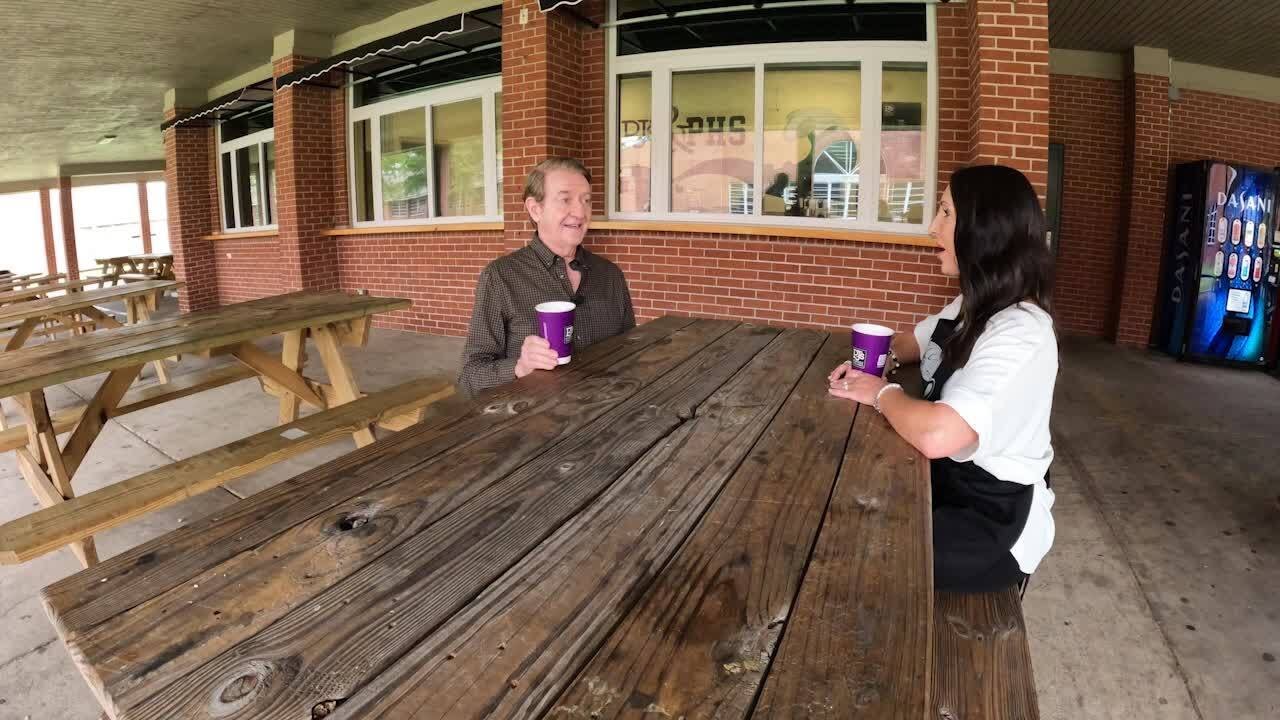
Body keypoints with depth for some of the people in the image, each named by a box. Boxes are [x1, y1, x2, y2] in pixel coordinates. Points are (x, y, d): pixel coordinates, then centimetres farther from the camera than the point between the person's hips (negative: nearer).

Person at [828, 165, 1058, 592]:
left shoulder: (1020, 334, -29)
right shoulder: (972, 306, 3)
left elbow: (936, 434, -42)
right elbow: (913, 342, 21)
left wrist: (882, 392, -21)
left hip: (992, 524, -8)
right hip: (952, 479, 8)